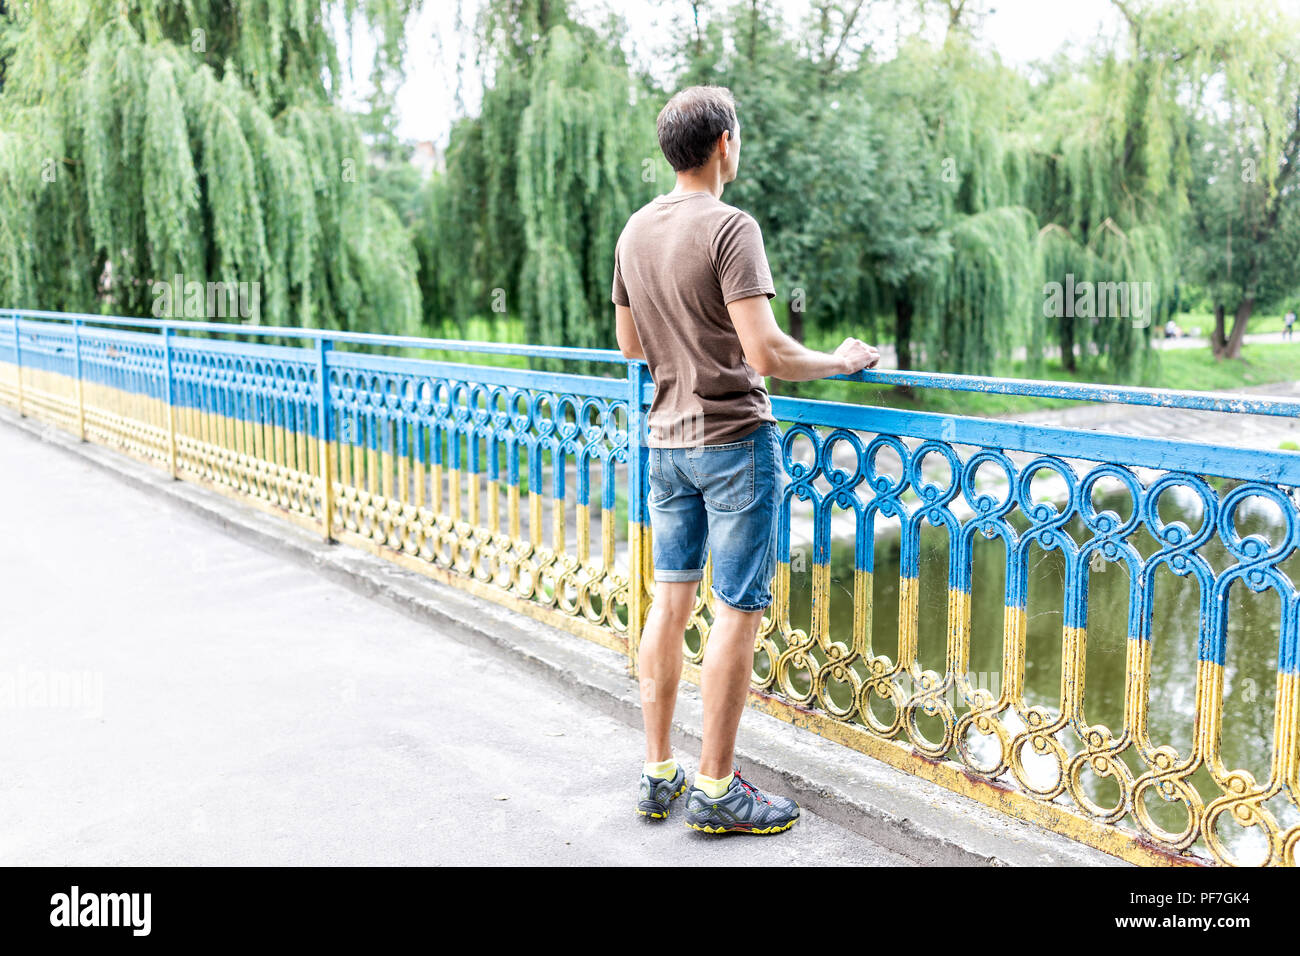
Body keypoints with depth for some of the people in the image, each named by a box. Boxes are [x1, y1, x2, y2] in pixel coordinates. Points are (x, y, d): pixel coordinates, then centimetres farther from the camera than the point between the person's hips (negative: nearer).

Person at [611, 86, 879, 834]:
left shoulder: (635, 231, 8)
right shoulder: (730, 227, -16)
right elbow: (767, 355, -22)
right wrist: (842, 361, -7)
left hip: (667, 441, 8)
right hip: (736, 442, -8)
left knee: (671, 602, 13)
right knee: (738, 612, 1)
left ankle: (658, 775, 22)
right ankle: (716, 789, 10)